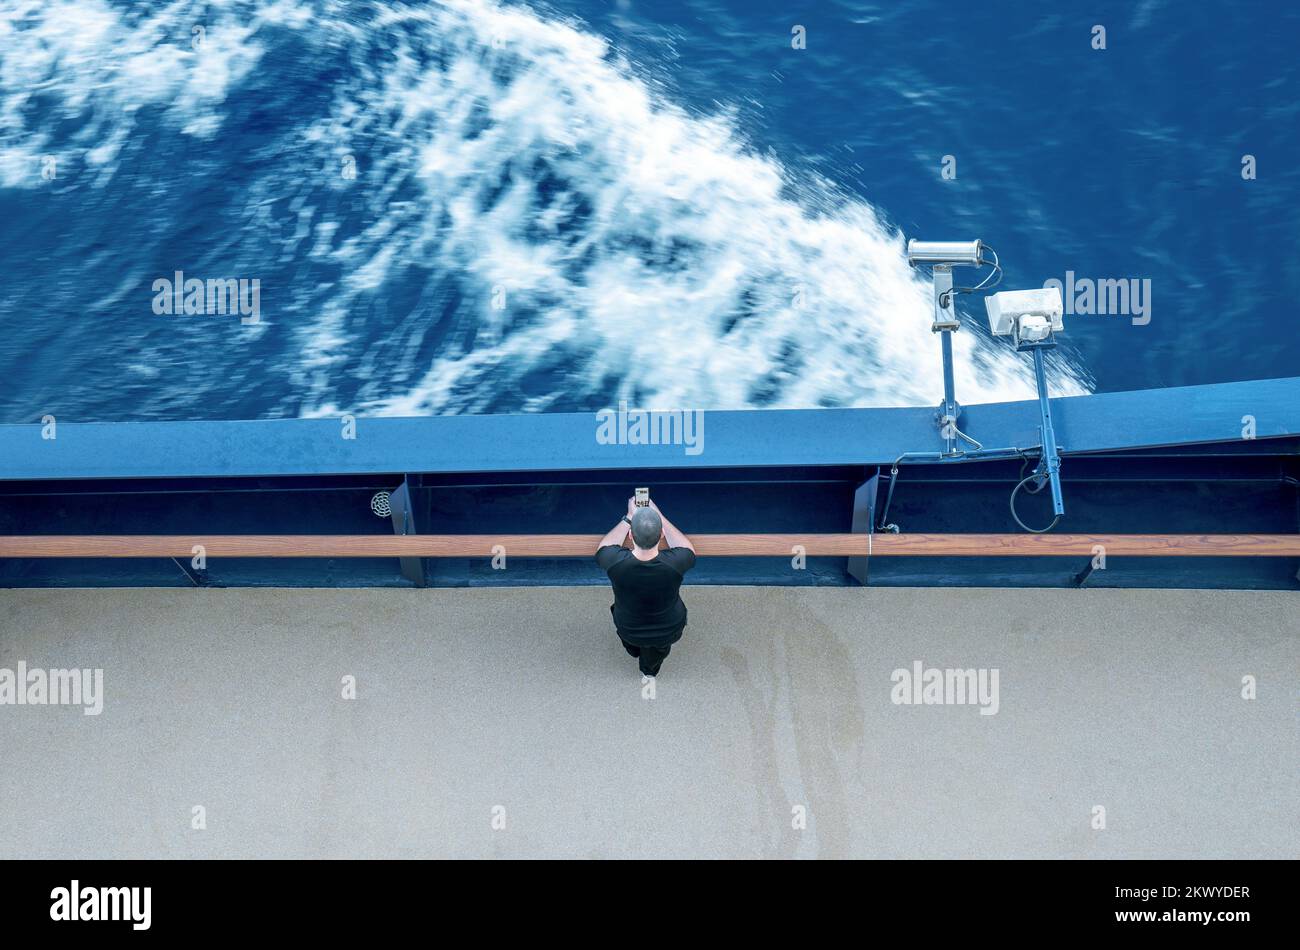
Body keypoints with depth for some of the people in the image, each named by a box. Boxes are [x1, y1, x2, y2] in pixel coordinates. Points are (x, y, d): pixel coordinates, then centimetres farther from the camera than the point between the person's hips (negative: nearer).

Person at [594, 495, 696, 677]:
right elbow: (688, 549, -10)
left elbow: (604, 546, -9)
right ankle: (650, 668, 56)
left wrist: (629, 517, -3)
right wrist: (659, 516, -6)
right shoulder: (675, 563, -36)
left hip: (628, 631, 0)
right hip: (669, 631, 0)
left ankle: (635, 651, 57)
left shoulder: (615, 562, -35)